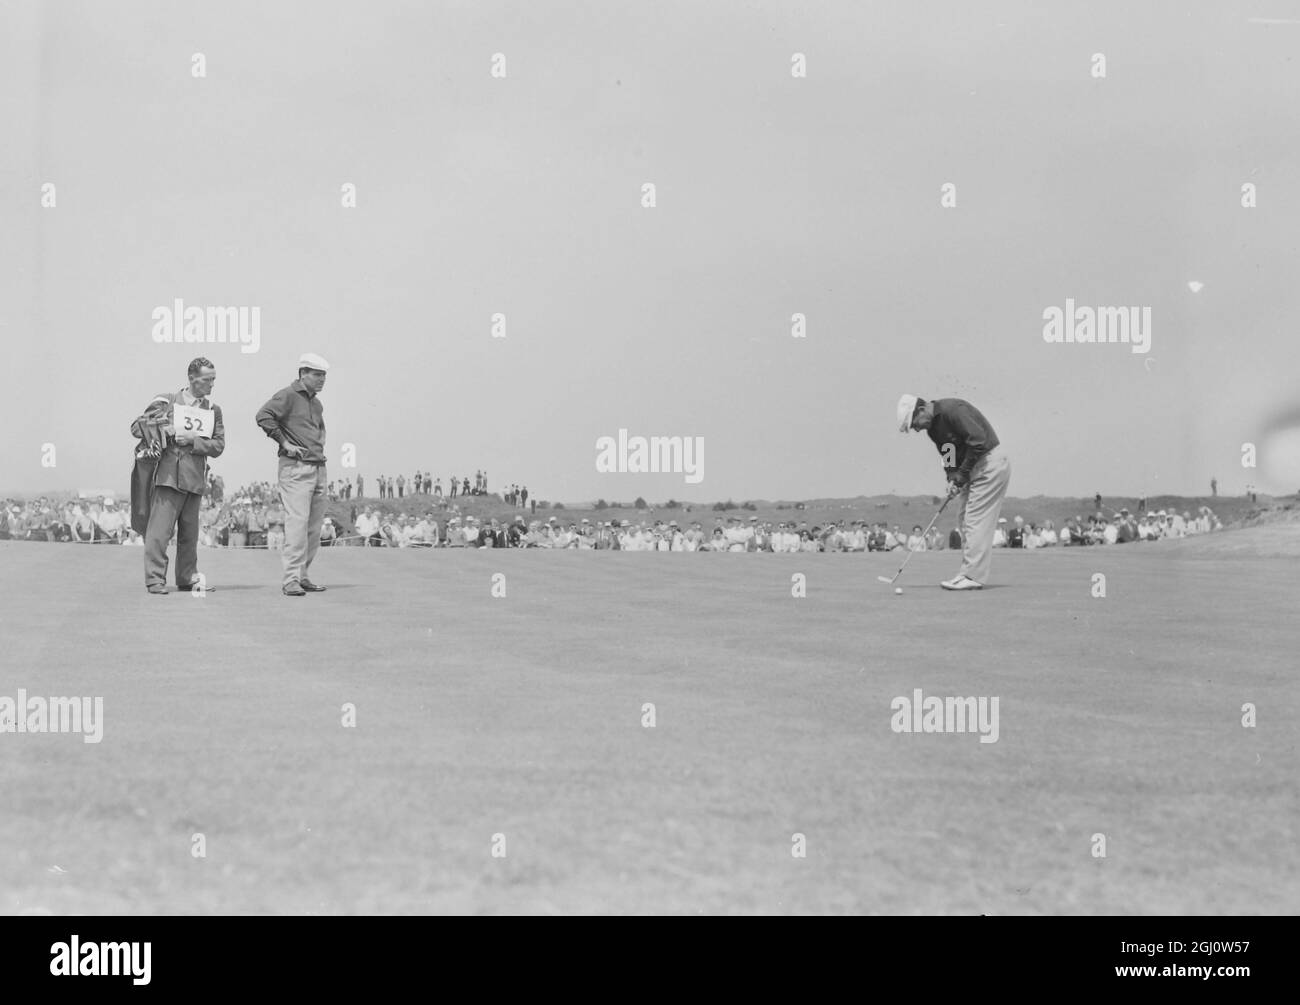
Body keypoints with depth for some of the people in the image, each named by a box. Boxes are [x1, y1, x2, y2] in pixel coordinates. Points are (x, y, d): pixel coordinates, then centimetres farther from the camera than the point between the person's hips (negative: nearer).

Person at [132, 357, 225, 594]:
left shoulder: (213, 410, 14)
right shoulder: (166, 401, 6)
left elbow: (218, 446, 7)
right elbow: (136, 427, 6)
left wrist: (193, 439, -9)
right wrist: (166, 431, -8)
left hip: (195, 477, 4)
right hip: (168, 474, -4)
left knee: (190, 533, 9)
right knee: (159, 529, -9)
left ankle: (188, 578, 19)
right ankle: (155, 579, -8)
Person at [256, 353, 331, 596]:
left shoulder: (316, 403, 21)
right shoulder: (288, 395, -4)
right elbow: (263, 415, -17)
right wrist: (284, 442, -16)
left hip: (318, 468, 8)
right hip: (295, 468, -8)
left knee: (315, 526, 6)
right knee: (297, 522, -14)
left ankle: (302, 576, 13)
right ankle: (291, 579, -15)